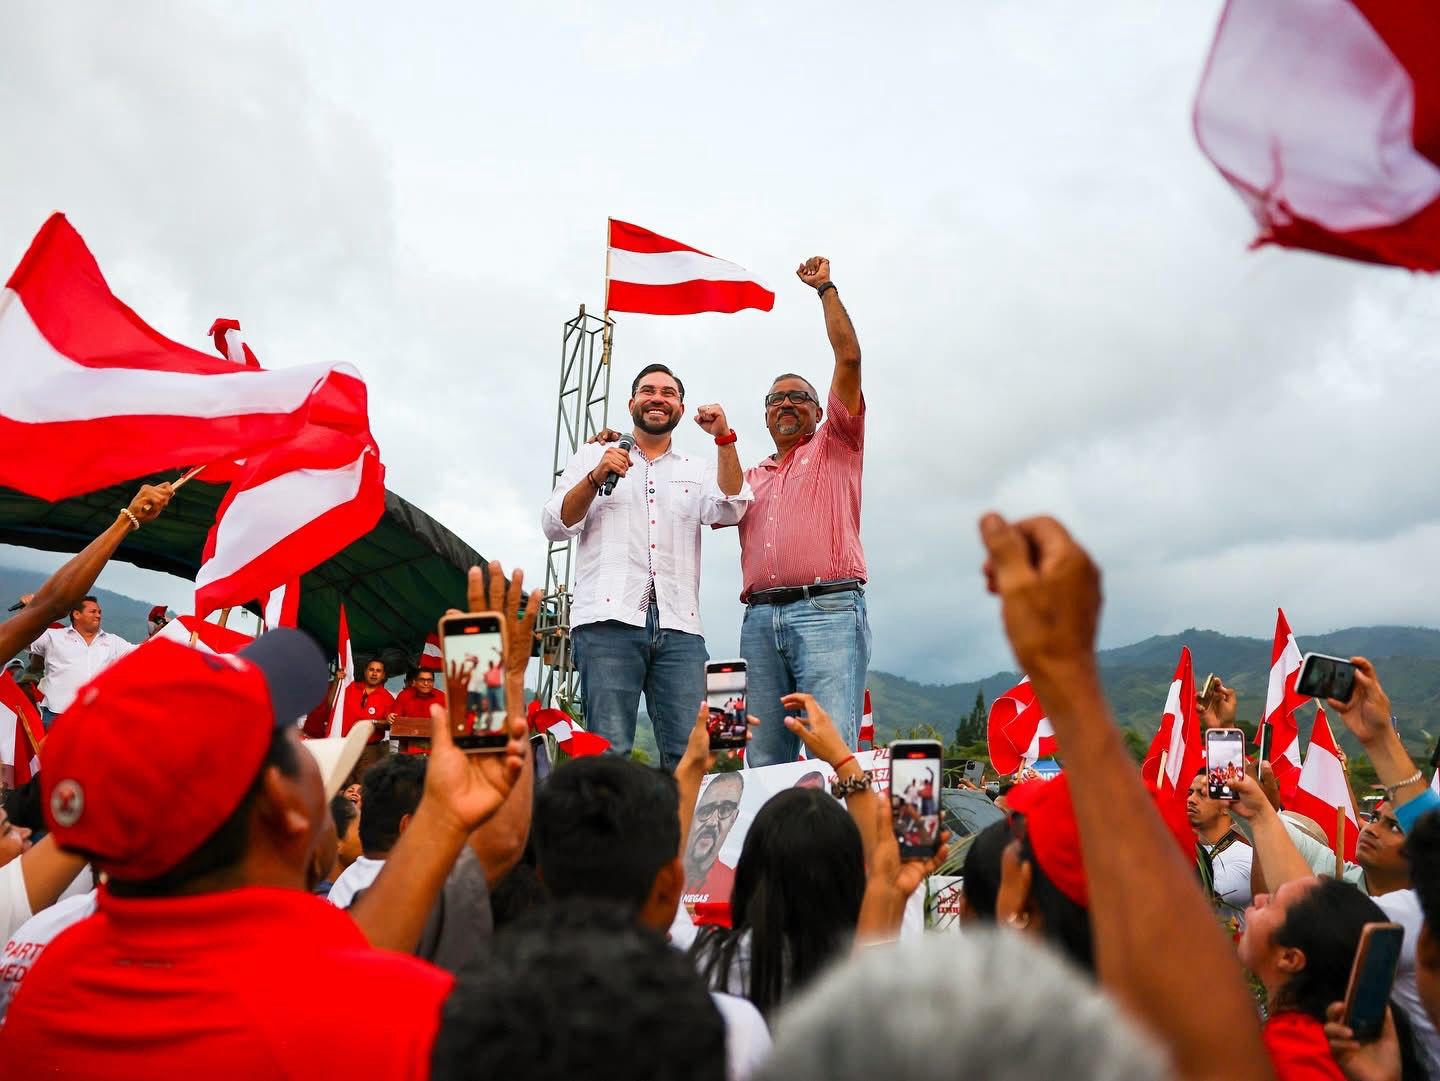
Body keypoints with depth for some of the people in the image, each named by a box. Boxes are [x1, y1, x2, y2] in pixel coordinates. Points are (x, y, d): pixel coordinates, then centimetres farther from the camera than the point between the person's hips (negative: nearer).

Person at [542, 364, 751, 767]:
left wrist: (724, 439, -4)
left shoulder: (696, 470, 24)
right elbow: (555, 525, 10)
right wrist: (596, 477, -5)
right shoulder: (593, 455, 20)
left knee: (690, 755, -8)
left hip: (679, 628, 2)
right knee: (610, 753, -11)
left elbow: (730, 509, 4)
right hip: (609, 620, -2)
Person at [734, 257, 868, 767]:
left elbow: (849, 358, 7)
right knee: (765, 758, 1)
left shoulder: (835, 448, 16)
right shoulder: (751, 477, 29)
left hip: (827, 610, -4)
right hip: (760, 619, 5)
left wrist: (826, 288, 10)